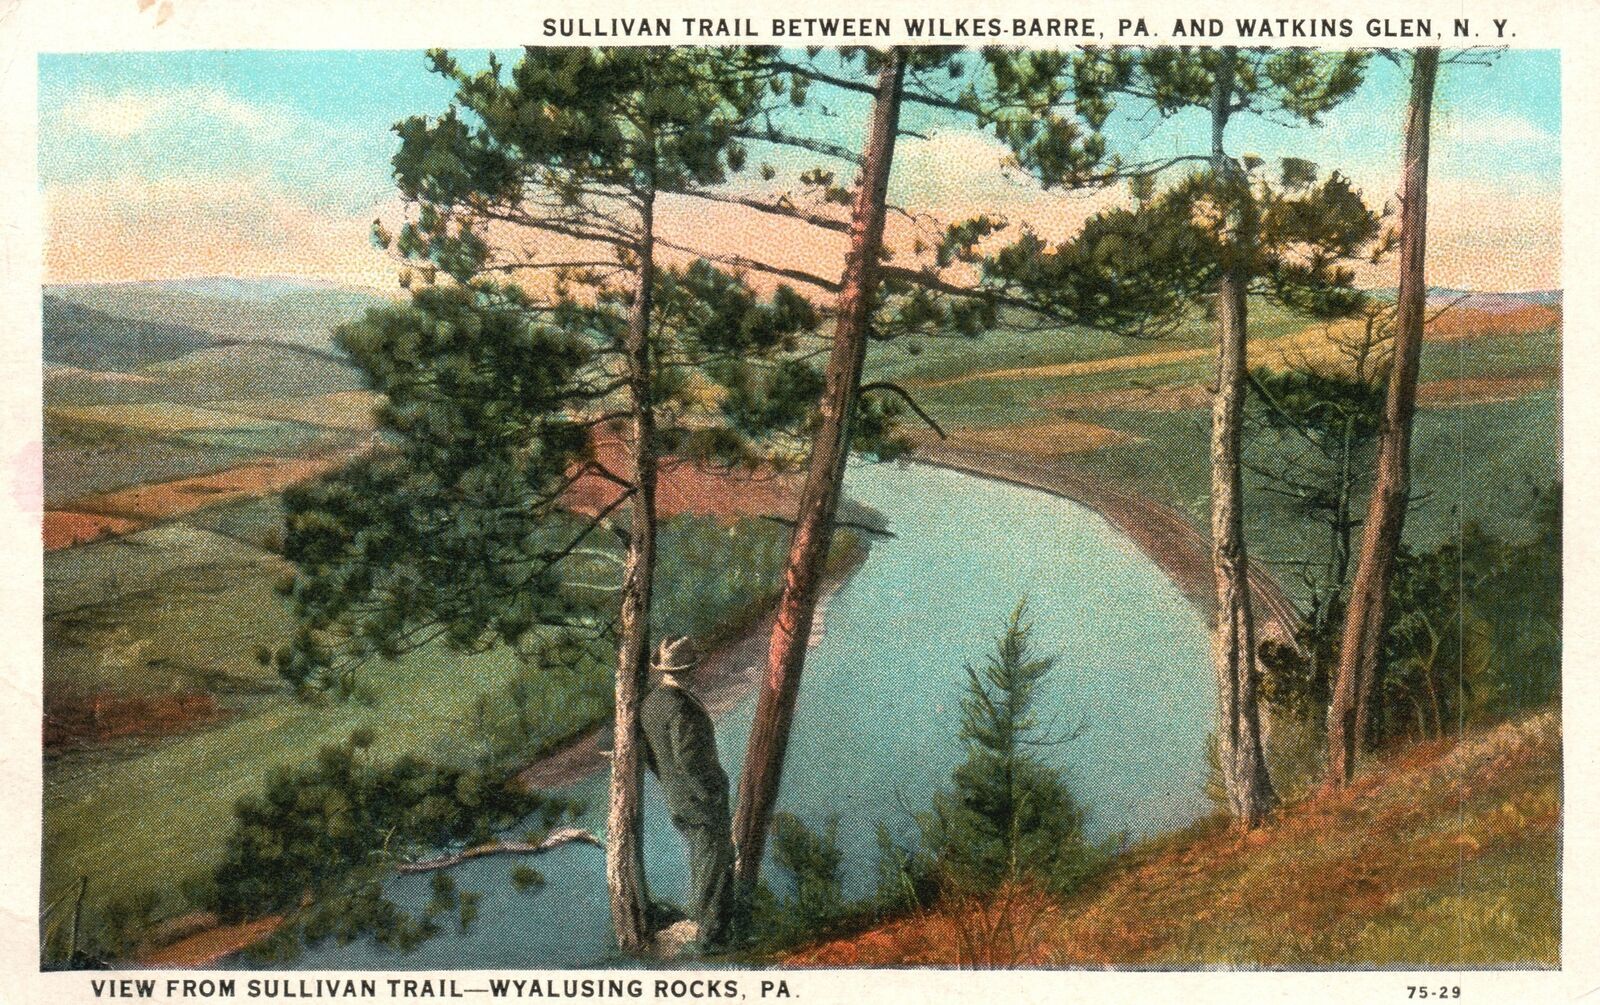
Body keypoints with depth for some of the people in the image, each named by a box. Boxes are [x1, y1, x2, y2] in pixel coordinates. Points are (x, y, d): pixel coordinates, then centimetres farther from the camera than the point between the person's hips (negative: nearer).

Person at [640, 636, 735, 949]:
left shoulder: (650, 701, 0)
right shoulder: (682, 707, -28)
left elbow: (648, 752, 10)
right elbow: (688, 759, -28)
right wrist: (712, 796, -17)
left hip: (675, 798, 9)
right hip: (700, 796, -8)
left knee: (699, 852, 26)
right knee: (716, 861, 4)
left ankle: (698, 908, 41)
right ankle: (711, 929, 10)